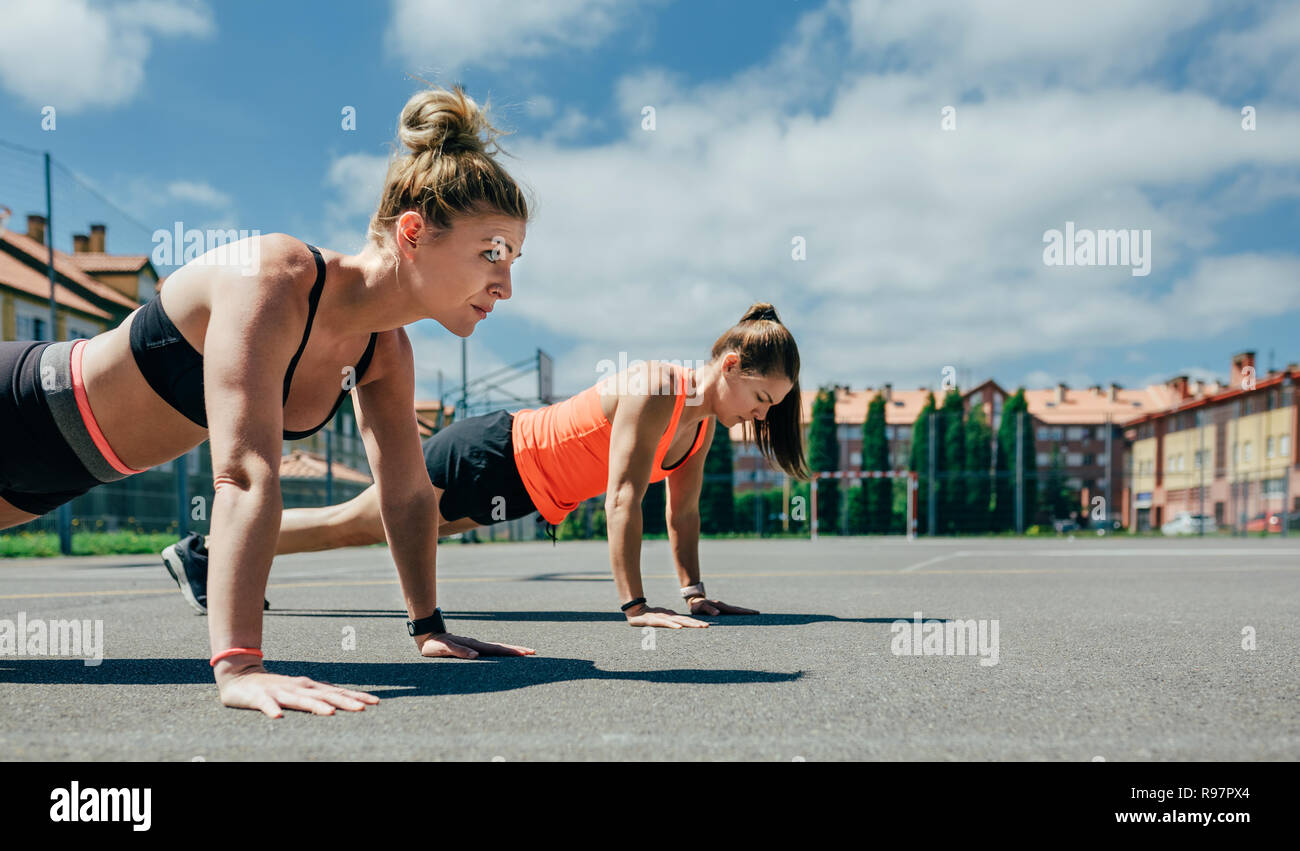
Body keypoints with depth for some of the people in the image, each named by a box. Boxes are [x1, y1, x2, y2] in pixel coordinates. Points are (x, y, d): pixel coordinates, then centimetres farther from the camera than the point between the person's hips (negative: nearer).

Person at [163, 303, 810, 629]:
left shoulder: (701, 418, -1)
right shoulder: (653, 391, -28)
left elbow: (683, 510, 6)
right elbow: (623, 497, -32)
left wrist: (694, 590, 3)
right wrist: (634, 604, -33)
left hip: (517, 484, 8)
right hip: (487, 459, -8)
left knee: (366, 532, 22)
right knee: (348, 524, 5)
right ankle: (199, 551, 22)